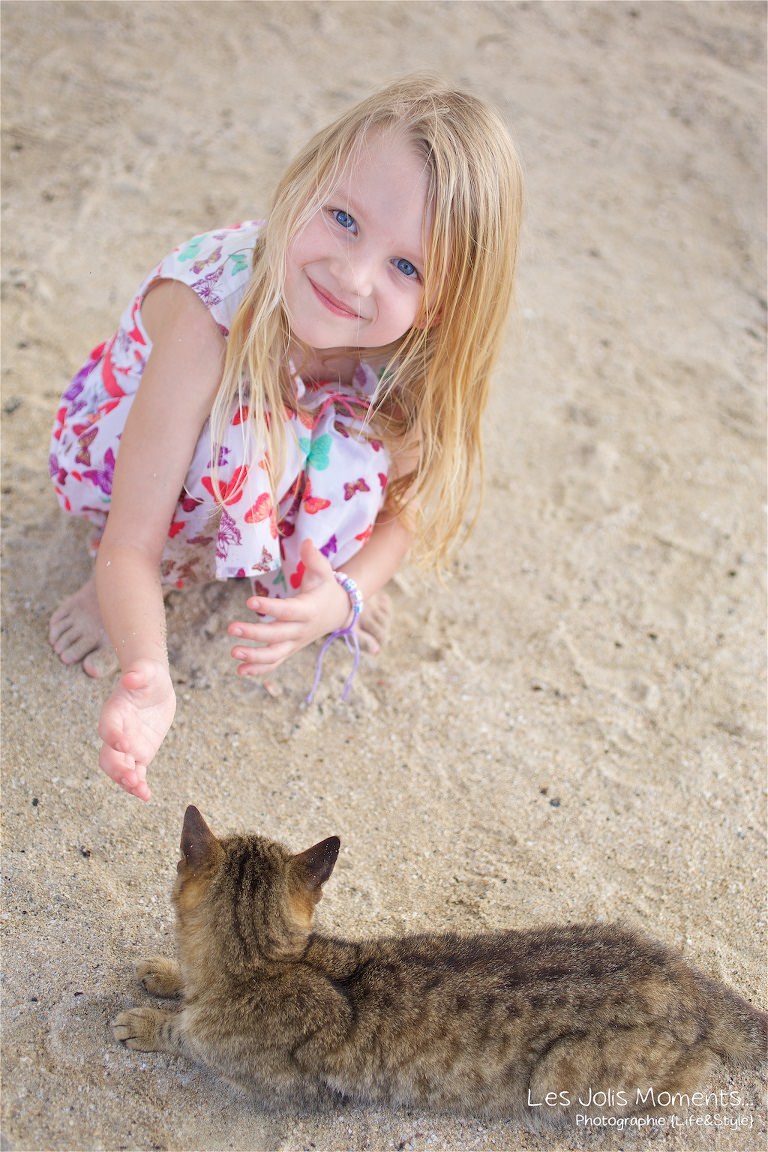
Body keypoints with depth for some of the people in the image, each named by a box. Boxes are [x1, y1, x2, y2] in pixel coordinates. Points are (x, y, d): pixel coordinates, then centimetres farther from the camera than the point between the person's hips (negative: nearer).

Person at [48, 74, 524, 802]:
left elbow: (406, 500, -15)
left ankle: (284, 573, 1)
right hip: (119, 443, -3)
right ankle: (141, 584, -10)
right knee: (247, 435, -37)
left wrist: (345, 592, -36)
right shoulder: (206, 313, -41)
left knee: (360, 451, -30)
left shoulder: (401, 353, -28)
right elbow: (130, 543, -40)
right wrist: (147, 677, -59)